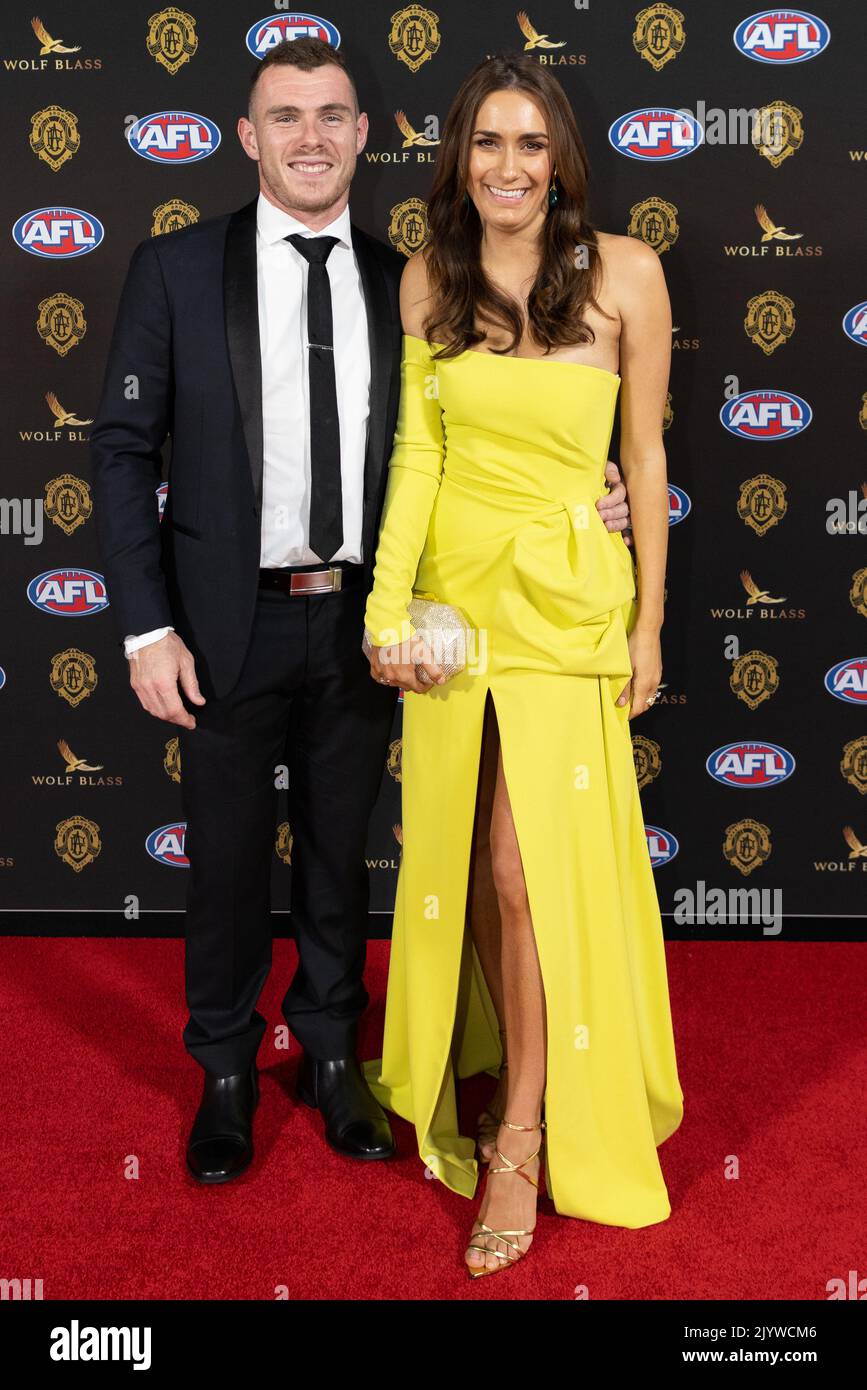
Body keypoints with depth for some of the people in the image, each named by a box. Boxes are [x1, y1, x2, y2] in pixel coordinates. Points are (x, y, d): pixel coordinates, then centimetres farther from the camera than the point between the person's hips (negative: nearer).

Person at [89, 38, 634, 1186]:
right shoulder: (175, 268, -2)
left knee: (341, 853, 16)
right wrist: (147, 627, -9)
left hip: (359, 622, 2)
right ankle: (226, 1072, 33)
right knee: (228, 862, 10)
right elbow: (125, 448, -3)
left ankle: (330, 1055, 36)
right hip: (230, 622, -2)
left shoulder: (401, 283, 5)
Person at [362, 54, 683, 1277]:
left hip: (565, 596, -3)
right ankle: (513, 1063, 35)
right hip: (453, 586, 4)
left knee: (525, 861, -5)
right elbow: (415, 451, 3)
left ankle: (523, 1135, 13)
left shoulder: (623, 273, -4)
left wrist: (649, 621, 0)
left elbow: (644, 454, -1)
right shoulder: (429, 278, 4)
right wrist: (388, 604, -5)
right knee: (469, 857, 11)